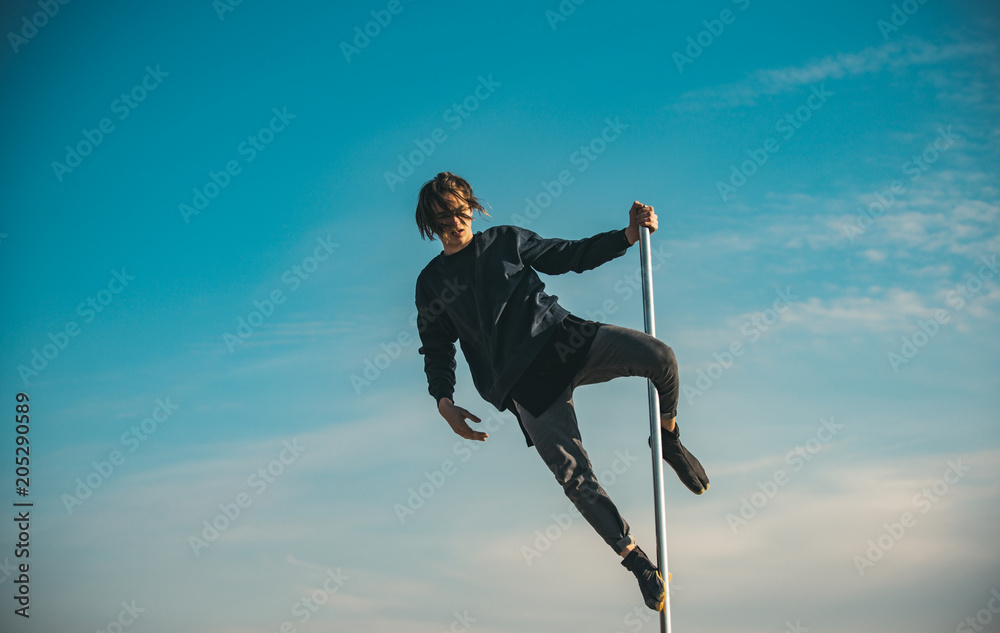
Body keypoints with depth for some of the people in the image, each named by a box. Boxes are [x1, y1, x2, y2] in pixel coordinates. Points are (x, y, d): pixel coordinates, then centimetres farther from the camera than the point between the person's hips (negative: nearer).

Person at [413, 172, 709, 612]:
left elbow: (571, 255, 18)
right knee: (574, 477, -17)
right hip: (523, 382, -1)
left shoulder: (505, 240, 16)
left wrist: (629, 235, 4)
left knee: (659, 356, -24)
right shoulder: (431, 282, 16)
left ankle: (668, 438, 5)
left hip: (563, 338, 1)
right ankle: (636, 560, -2)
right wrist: (443, 401, 2)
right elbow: (436, 348, 19)